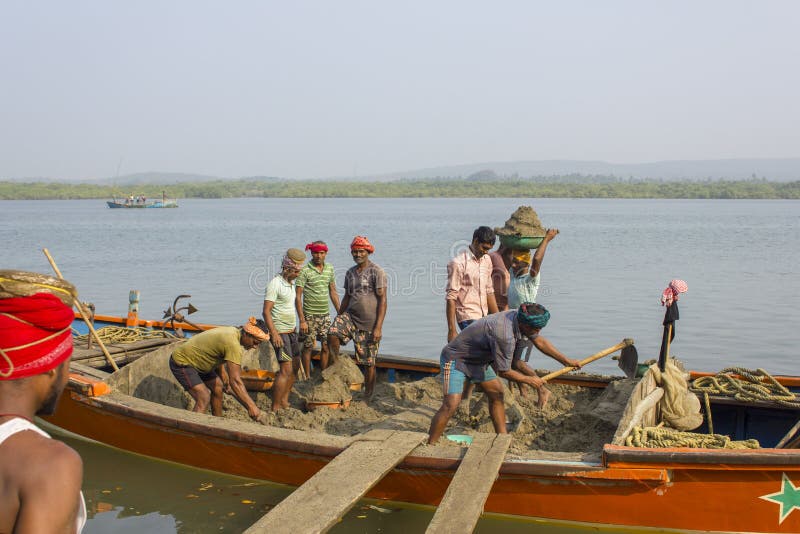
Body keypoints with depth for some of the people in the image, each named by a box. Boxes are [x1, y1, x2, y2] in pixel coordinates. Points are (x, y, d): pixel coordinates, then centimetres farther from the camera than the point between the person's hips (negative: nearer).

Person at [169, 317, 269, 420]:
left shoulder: (233, 331, -1)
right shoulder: (233, 344, -31)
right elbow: (235, 381, -35)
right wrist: (251, 407, -35)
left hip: (196, 361, 11)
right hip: (181, 363, -11)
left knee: (217, 387, 16)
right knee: (204, 398, -21)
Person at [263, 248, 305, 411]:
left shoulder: (291, 282, 11)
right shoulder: (275, 284, -16)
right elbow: (266, 311, -21)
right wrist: (274, 333, -26)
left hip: (291, 331, 10)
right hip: (280, 332, -10)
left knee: (295, 366, 14)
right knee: (286, 369, -12)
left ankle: (284, 401, 24)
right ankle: (275, 409, -8)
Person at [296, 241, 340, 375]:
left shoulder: (330, 268, 6)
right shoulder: (304, 270, -10)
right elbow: (298, 297, -11)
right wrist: (302, 320, -15)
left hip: (325, 315, 5)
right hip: (310, 316, -4)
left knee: (326, 347, 6)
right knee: (308, 347, 4)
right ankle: (308, 378, 17)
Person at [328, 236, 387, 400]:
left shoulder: (376, 272, -7)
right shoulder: (350, 273, 12)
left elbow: (382, 300, -11)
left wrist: (378, 327, -18)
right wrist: (338, 318, 17)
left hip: (369, 323, -5)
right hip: (350, 316, 5)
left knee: (368, 363, 1)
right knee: (333, 333, -26)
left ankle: (368, 397, 16)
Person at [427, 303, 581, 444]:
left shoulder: (519, 317, -8)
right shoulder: (504, 335, -35)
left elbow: (540, 342, 9)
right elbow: (504, 371, -21)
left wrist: (567, 361, 11)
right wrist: (530, 380, -7)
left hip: (478, 359, 10)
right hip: (455, 359, -10)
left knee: (496, 393, 13)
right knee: (451, 405, -20)